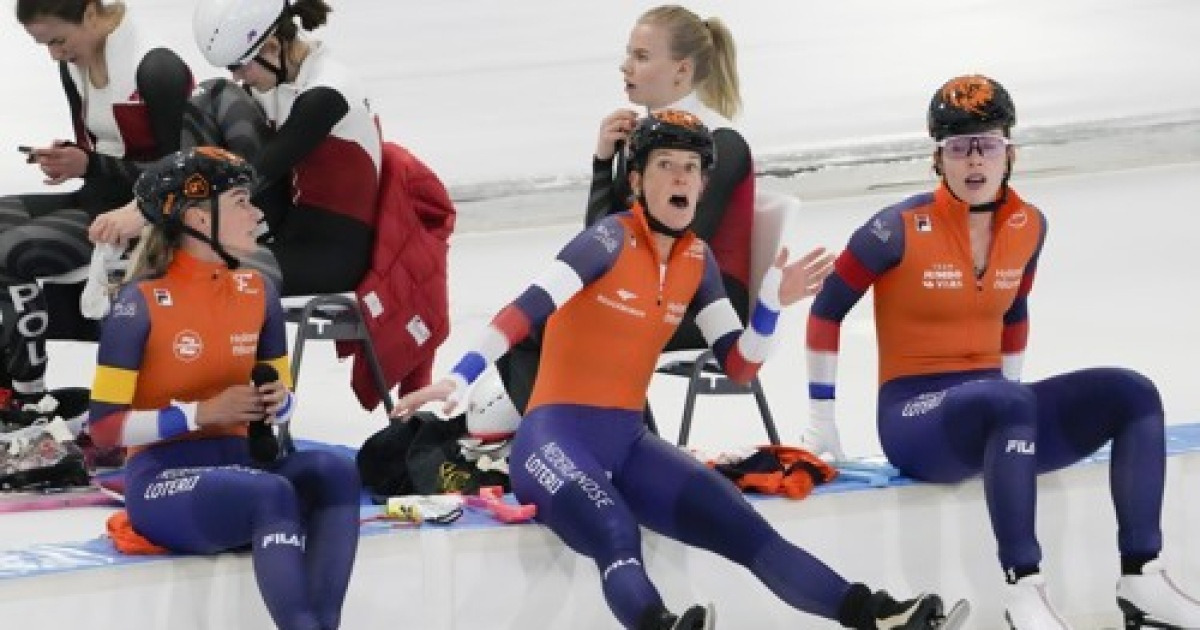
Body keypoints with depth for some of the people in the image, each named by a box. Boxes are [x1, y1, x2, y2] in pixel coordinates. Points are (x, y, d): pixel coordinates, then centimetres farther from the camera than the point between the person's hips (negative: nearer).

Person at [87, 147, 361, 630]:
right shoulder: (141, 302, -10)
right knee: (273, 494, -37)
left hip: (237, 462, 6)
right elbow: (104, 425, -10)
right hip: (161, 480, -6)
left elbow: (280, 398, 20)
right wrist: (203, 413, -18)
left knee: (334, 472, -27)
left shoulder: (258, 293, 8)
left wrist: (277, 403, -5)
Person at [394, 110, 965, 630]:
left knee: (746, 529, -15)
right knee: (617, 539, -37)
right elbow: (529, 308, -23)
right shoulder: (612, 240, -11)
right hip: (556, 435, -6)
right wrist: (458, 379, -35)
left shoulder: (697, 260, 8)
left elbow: (739, 365, 8)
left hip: (628, 443, 6)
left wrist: (772, 304, -10)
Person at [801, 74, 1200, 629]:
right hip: (915, 420, -6)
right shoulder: (901, 229, -12)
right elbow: (826, 311, -4)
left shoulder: (1028, 226, 5)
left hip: (996, 408, 6)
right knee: (1010, 402, -38)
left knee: (1131, 393, -14)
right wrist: (821, 420, -2)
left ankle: (1141, 578, -22)